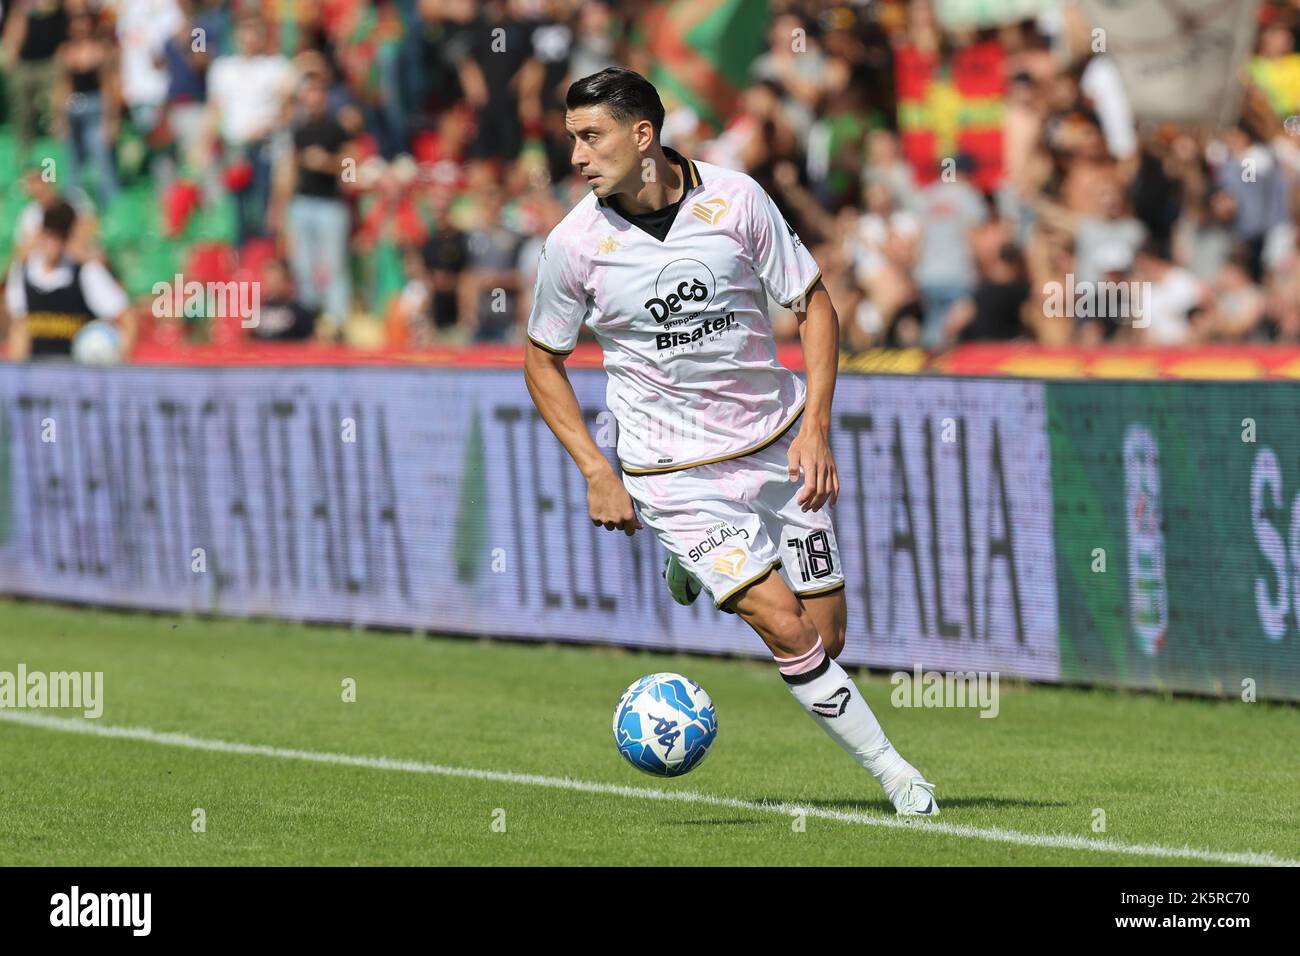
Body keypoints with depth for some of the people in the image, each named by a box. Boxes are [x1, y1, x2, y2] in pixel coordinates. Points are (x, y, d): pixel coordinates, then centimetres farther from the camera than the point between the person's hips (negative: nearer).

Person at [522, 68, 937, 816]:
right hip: (673, 469, -2)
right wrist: (597, 473, -5)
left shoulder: (735, 199, -11)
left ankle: (698, 566, 31)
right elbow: (542, 361, 5)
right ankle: (890, 770, 1)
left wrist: (816, 428, -10)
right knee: (786, 630, -15)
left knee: (828, 635, 4)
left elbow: (814, 305, -1)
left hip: (779, 446, 2)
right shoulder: (575, 243, -10)